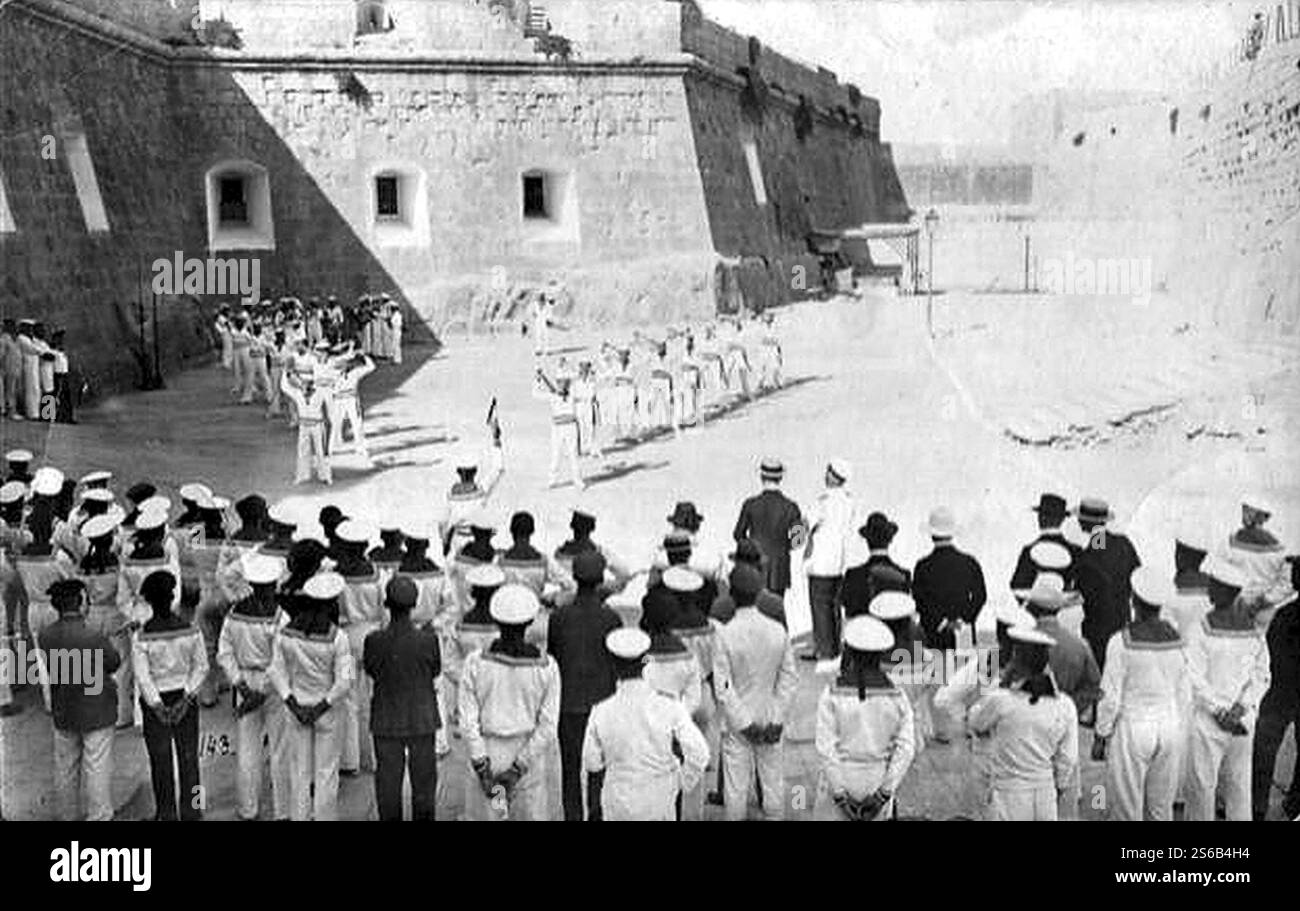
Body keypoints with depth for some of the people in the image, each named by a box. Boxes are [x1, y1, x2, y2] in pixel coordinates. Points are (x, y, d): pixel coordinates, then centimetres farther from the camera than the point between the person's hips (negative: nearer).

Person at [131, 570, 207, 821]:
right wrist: (186, 698, -8)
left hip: (156, 702, -1)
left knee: (160, 760, 13)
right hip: (185, 697, 1)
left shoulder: (141, 638, -17)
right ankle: (191, 810, 24)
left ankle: (166, 812, 22)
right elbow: (201, 667, -9)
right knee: (188, 757, 15)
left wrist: (158, 706, -11)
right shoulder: (191, 631, -12)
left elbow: (142, 676, -16)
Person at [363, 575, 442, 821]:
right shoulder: (428, 640, -21)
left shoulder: (374, 641, -20)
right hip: (422, 720, 0)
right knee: (423, 780, 18)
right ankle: (424, 818, 30)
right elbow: (436, 671, -4)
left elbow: (370, 670, -2)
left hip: (386, 722, 0)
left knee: (388, 781, 16)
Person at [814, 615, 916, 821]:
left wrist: (840, 796, -14)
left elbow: (825, 748, -19)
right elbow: (906, 748, -12)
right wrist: (884, 794, -11)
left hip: (841, 781, -2)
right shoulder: (897, 698, -8)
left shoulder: (832, 696, -16)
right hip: (877, 784, 2)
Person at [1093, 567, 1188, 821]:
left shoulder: (1122, 641, -16)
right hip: (1171, 727, 5)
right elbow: (1182, 693, 8)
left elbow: (1111, 697, -13)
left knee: (1127, 812, 5)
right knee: (1161, 810, 15)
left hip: (1132, 729, -5)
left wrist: (1101, 736, -2)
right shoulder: (1175, 639, -1)